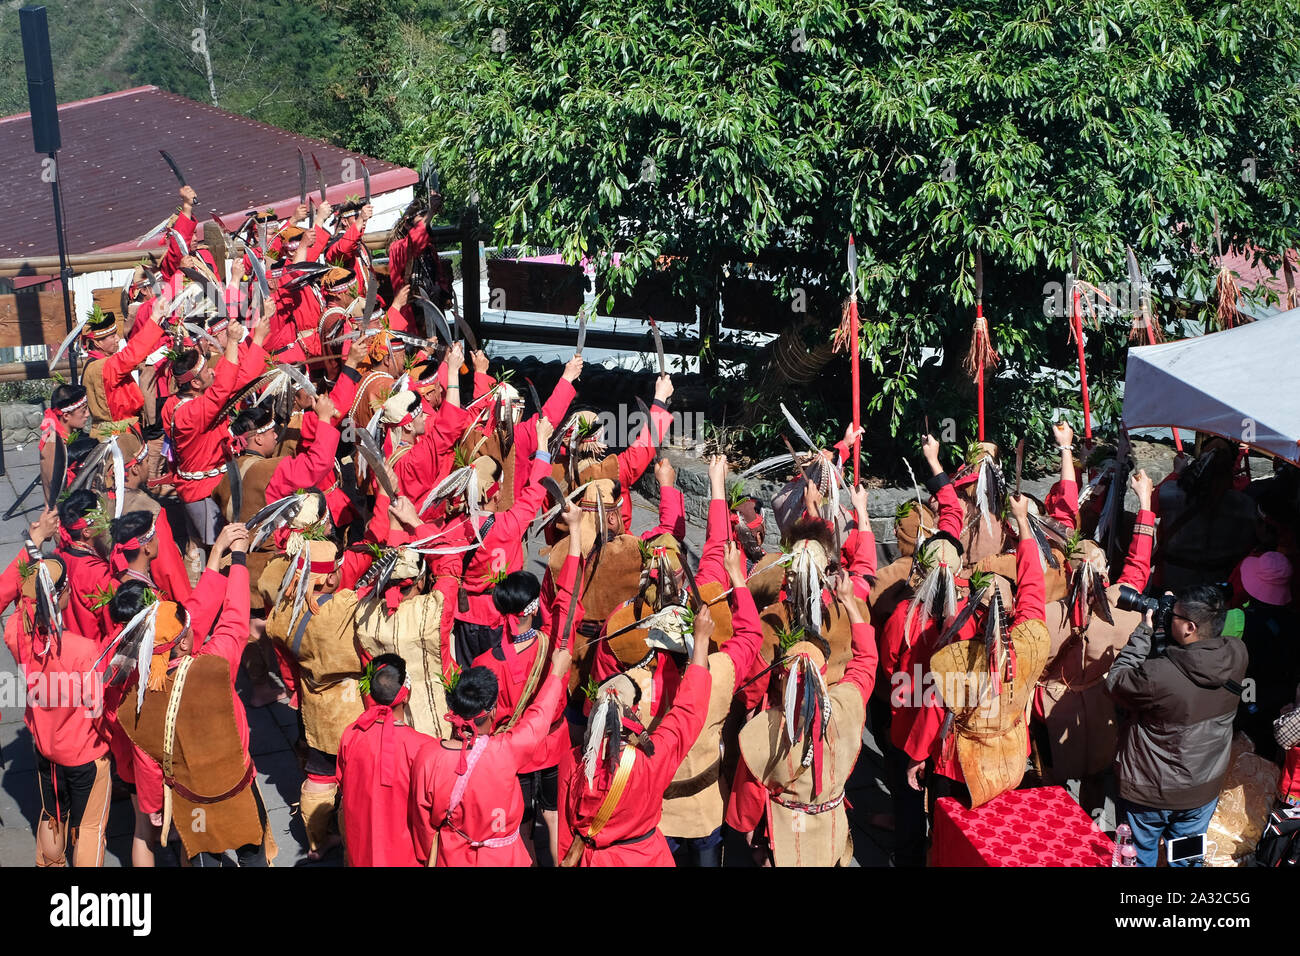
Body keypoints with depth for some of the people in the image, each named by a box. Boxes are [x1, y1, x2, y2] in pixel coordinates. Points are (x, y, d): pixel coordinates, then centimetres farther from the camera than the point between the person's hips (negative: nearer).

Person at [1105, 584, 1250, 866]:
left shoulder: (1157, 674, -36)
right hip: (1205, 789, 4)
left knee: (1140, 856, 21)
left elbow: (1115, 682, -16)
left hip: (1150, 793, -4)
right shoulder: (1237, 655, -19)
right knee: (1188, 859, 25)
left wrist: (1144, 631, -13)